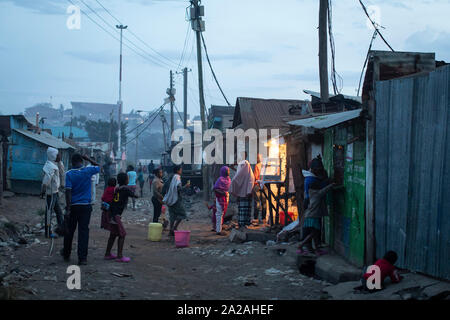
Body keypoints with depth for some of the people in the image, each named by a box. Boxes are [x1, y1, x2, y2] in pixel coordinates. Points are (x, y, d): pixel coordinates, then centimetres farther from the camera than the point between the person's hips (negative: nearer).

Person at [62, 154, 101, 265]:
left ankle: (66, 254, 31)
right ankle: (82, 258, -3)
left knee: (69, 231, 14)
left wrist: (68, 209, -11)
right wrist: (88, 158, 15)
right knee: (83, 231, 1)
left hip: (73, 206, 0)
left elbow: (68, 192, -12)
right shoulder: (88, 171, -4)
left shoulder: (69, 174, -7)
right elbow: (98, 166, 18)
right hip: (85, 206, 0)